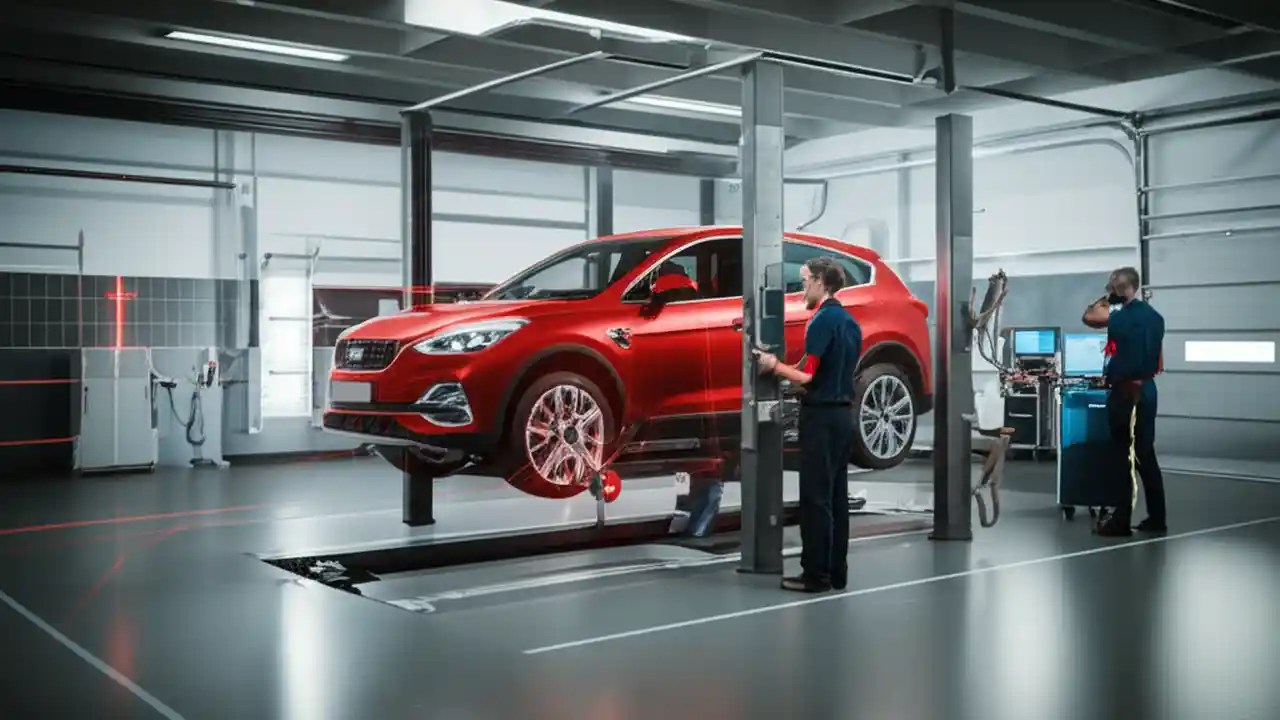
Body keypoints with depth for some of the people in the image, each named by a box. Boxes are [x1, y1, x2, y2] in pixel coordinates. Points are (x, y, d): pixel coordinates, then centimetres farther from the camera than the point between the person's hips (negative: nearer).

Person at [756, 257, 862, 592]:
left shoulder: (823, 320, -14)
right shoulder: (849, 321, 13)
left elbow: (807, 376, -18)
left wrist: (775, 366, -3)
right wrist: (792, 376, 20)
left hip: (821, 416, -9)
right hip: (843, 412, 9)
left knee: (815, 498, -4)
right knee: (836, 497, 11)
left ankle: (816, 574, -1)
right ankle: (836, 572, 15)